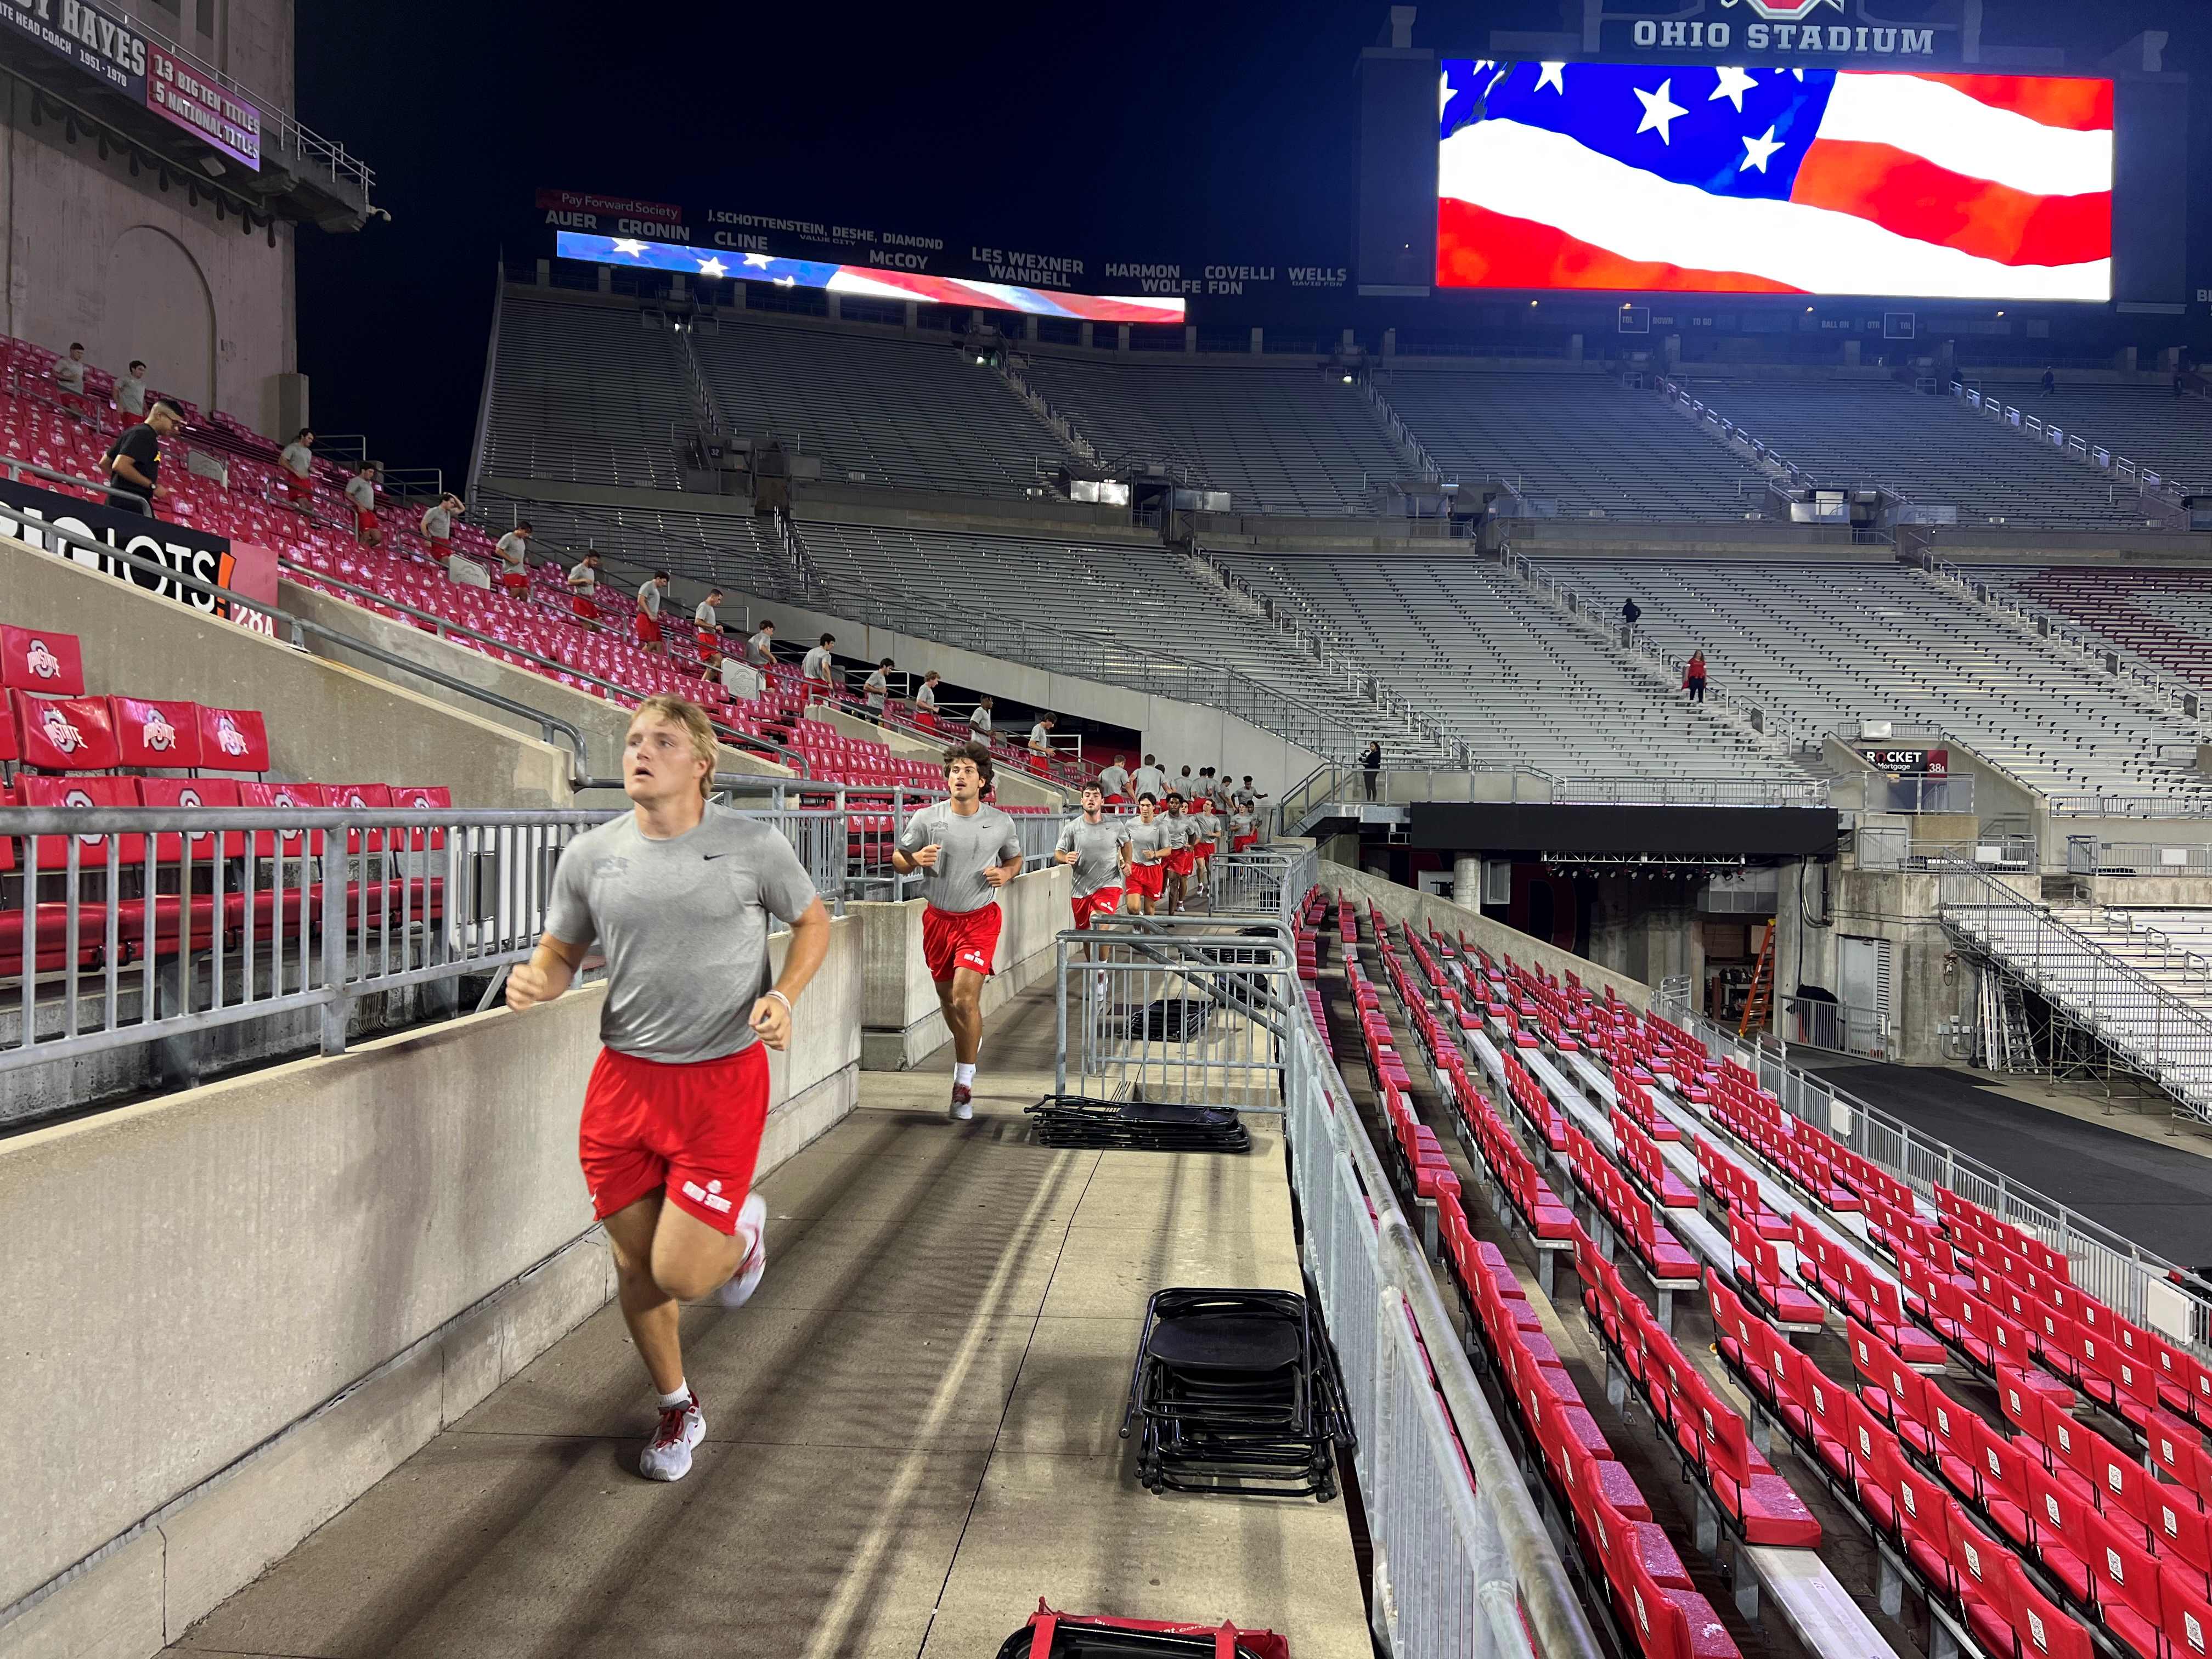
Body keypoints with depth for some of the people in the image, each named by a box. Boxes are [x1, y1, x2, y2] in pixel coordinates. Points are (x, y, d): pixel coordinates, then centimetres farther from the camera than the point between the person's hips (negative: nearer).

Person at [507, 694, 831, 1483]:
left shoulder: (753, 844, -5)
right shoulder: (589, 855, 1)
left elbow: (812, 921, 9)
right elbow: (562, 948, 14)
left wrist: (784, 996, -8)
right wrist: (536, 980, -9)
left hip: (723, 1079, -3)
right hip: (623, 1077, 3)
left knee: (680, 1274, -8)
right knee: (636, 1267, 11)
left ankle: (742, 1228, 28)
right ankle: (677, 1409, 37)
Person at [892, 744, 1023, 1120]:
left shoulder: (1001, 823, -2)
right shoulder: (927, 818, -4)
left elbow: (1015, 858, 16)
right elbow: (898, 859, 4)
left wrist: (1005, 874, -6)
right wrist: (915, 859, -18)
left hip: (980, 919, -2)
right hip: (938, 917, 2)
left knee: (965, 997, -16)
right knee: (947, 998, 13)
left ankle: (964, 1082, -4)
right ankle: (968, 1049, 43)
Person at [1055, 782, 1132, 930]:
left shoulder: (1116, 825, -2)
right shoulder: (1071, 828, -5)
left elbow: (1126, 844, 19)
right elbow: (1058, 853, -1)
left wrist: (1127, 863, 2)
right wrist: (1066, 858, -25)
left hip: (1108, 885, -2)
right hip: (1080, 889, 3)